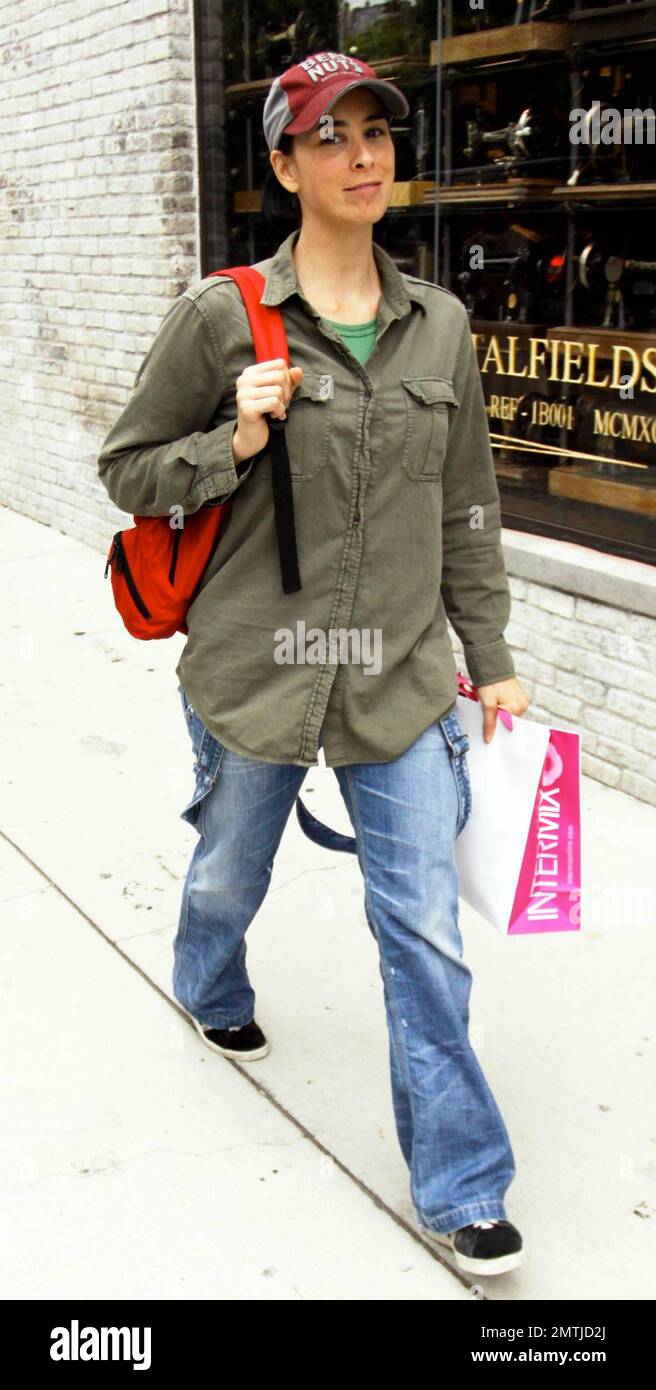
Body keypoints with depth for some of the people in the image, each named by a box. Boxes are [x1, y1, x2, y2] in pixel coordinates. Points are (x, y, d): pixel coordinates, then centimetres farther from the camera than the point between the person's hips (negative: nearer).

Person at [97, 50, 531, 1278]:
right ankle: (212, 991, 59)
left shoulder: (439, 326, 3)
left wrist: (491, 658, 10)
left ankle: (457, 1184, 17)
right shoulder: (219, 317, -8)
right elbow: (128, 469, -1)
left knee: (426, 925, 1)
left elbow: (466, 508, 9)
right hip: (256, 664, -1)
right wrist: (236, 443, -20)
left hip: (401, 676, 2)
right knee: (229, 873, 22)